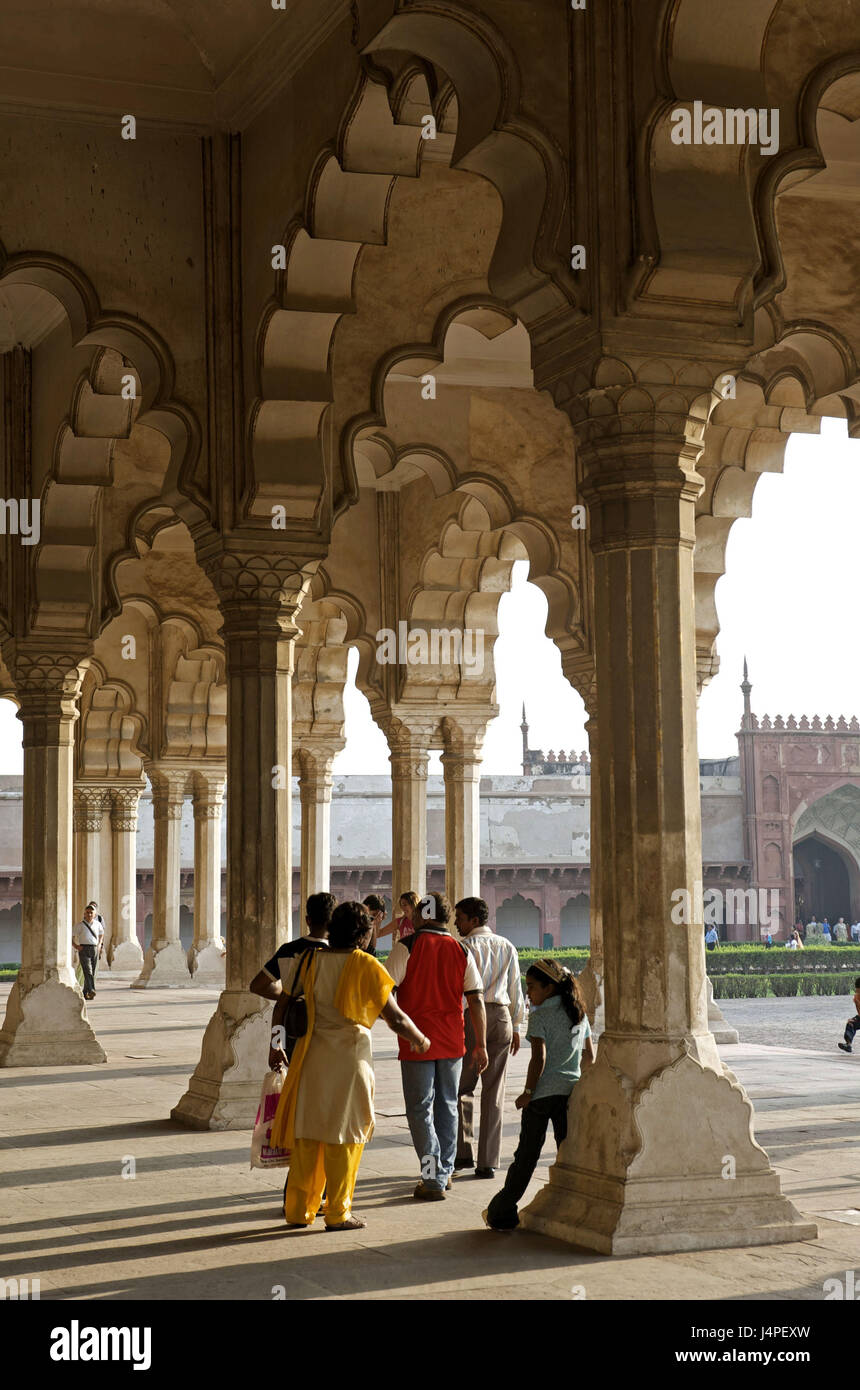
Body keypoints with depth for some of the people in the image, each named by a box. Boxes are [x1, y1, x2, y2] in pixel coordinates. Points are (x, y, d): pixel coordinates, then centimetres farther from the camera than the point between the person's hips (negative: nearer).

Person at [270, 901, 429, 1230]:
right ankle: (337, 1212, 10)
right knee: (343, 1134, 6)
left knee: (306, 1132, 12)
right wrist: (420, 1040, 7)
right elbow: (396, 1018, -8)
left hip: (311, 1054, 4)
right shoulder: (365, 966, -9)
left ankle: (298, 1209, 17)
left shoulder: (310, 961, 3)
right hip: (350, 1055, -4)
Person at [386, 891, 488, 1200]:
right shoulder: (461, 951, 4)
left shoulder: (407, 947, -8)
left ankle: (433, 1180, -5)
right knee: (447, 1106, 17)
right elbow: (476, 1000, 2)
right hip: (452, 1043, 4)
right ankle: (445, 1172, 25)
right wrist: (481, 1045, 7)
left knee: (421, 1110, 1)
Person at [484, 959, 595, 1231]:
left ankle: (501, 1213, 10)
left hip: (543, 1094, -5)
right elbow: (589, 1055, 15)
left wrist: (528, 1092, -10)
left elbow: (539, 1058, -17)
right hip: (572, 1092, 5)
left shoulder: (539, 1016, -9)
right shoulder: (580, 1013, 10)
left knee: (526, 1156, 2)